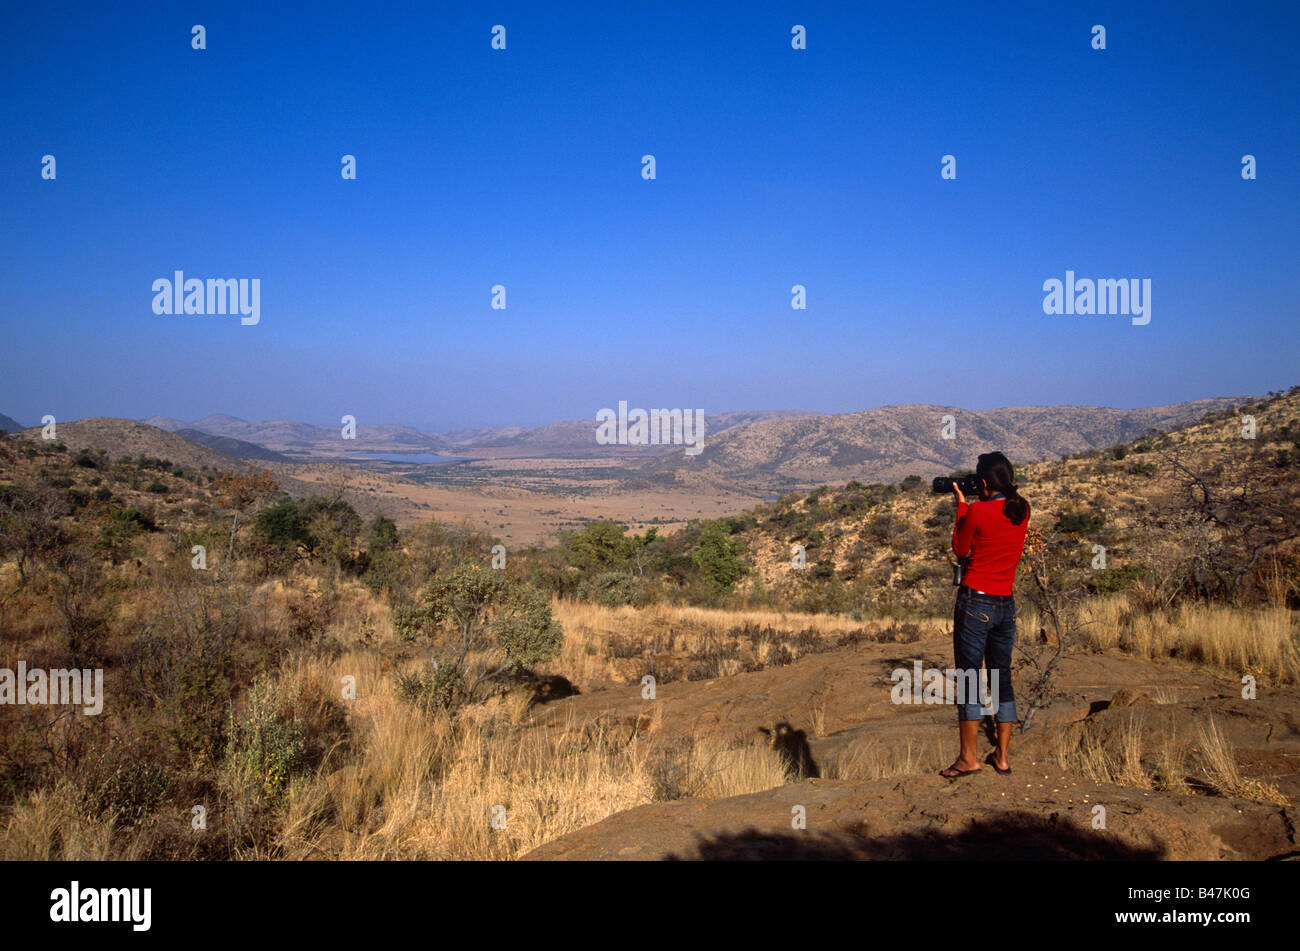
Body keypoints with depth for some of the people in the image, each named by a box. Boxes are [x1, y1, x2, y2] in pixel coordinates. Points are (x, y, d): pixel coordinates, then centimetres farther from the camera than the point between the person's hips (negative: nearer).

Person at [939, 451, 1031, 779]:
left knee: (969, 677, -1)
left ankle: (968, 757, 2)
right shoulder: (1022, 509, 3)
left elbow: (960, 550, 1)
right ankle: (1002, 756, 18)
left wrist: (961, 506, 6)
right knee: (1002, 678, 12)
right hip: (1006, 604, 6)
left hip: (975, 601, -6)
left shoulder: (977, 511, -13)